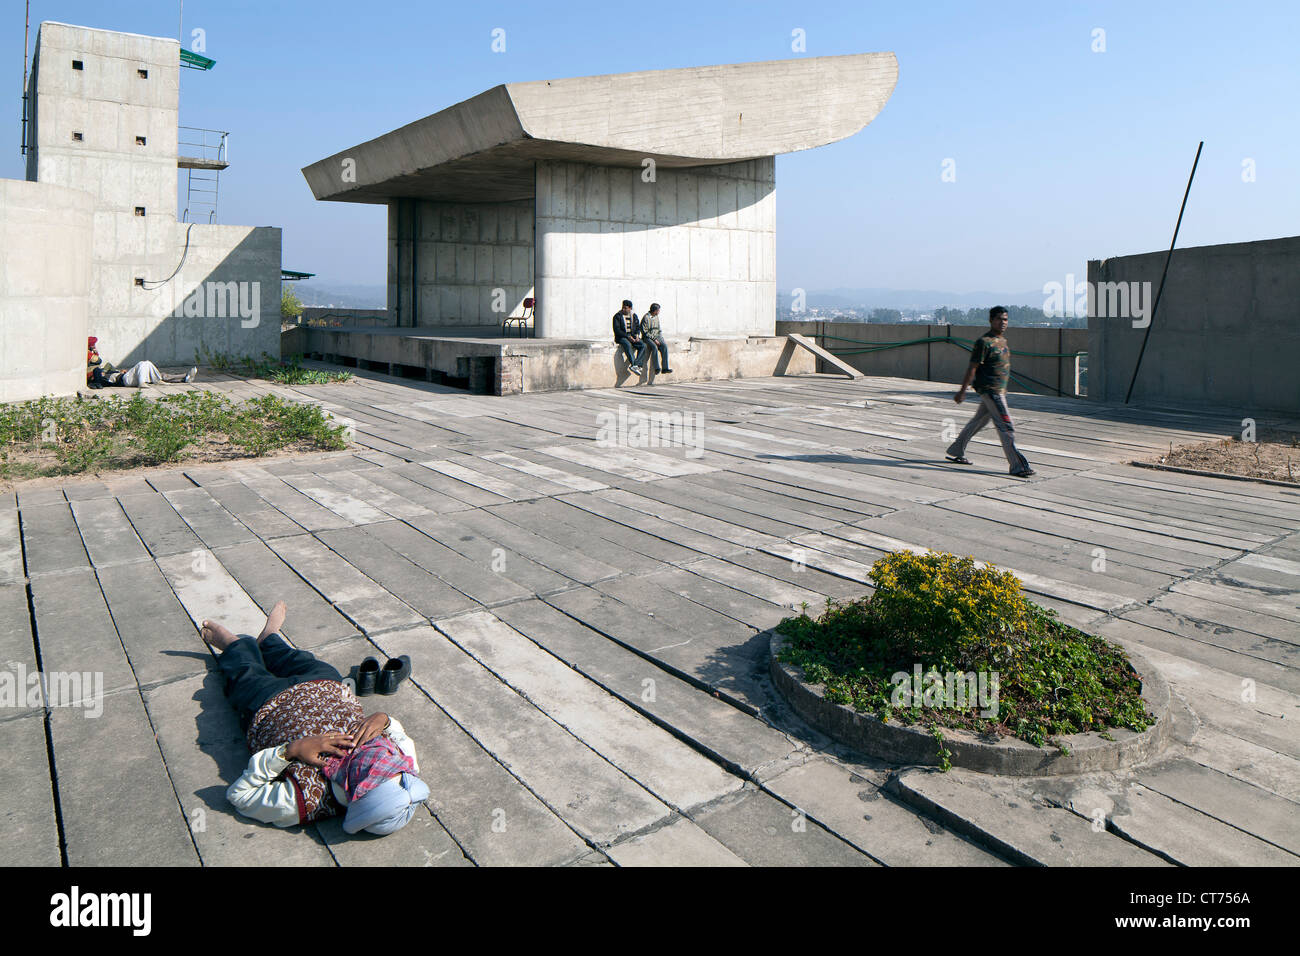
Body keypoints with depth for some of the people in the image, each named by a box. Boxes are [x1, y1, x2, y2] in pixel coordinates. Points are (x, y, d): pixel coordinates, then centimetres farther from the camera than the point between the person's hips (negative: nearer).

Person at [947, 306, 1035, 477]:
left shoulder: (1003, 341, 14)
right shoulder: (984, 342, -13)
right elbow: (972, 368, -14)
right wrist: (962, 391, -15)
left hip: (1000, 390, 9)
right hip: (989, 390, -9)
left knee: (979, 421, 18)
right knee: (1007, 427, -10)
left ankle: (956, 452, 32)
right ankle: (1017, 466, -7)